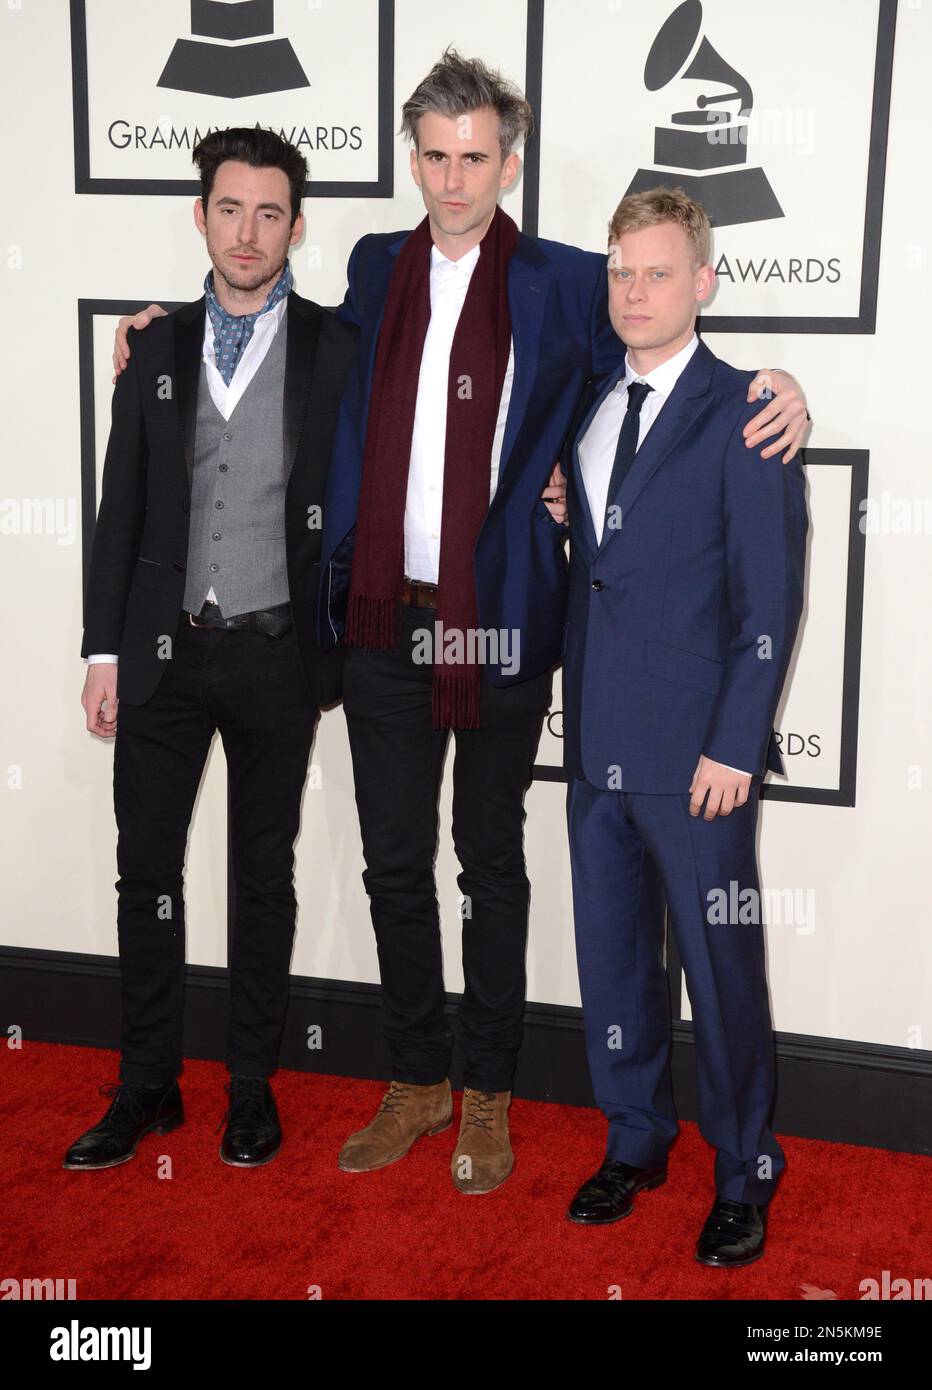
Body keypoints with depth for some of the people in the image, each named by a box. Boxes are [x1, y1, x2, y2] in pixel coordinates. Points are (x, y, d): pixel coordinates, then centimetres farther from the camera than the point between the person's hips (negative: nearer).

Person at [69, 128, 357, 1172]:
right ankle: (147, 1087, 21)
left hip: (275, 654, -2)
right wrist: (104, 651, 4)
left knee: (264, 872, 9)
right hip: (164, 650, 3)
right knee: (147, 867, 7)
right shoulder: (157, 350, 8)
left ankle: (252, 1085, 23)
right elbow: (120, 508, 8)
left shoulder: (336, 351, -1)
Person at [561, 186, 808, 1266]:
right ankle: (635, 1143, 33)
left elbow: (772, 598, -11)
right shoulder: (585, 409, 12)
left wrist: (734, 745, -14)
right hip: (598, 748, 6)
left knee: (721, 972, 5)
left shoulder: (745, 415, -7)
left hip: (696, 754, -6)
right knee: (611, 958, 15)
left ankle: (743, 1175, 22)